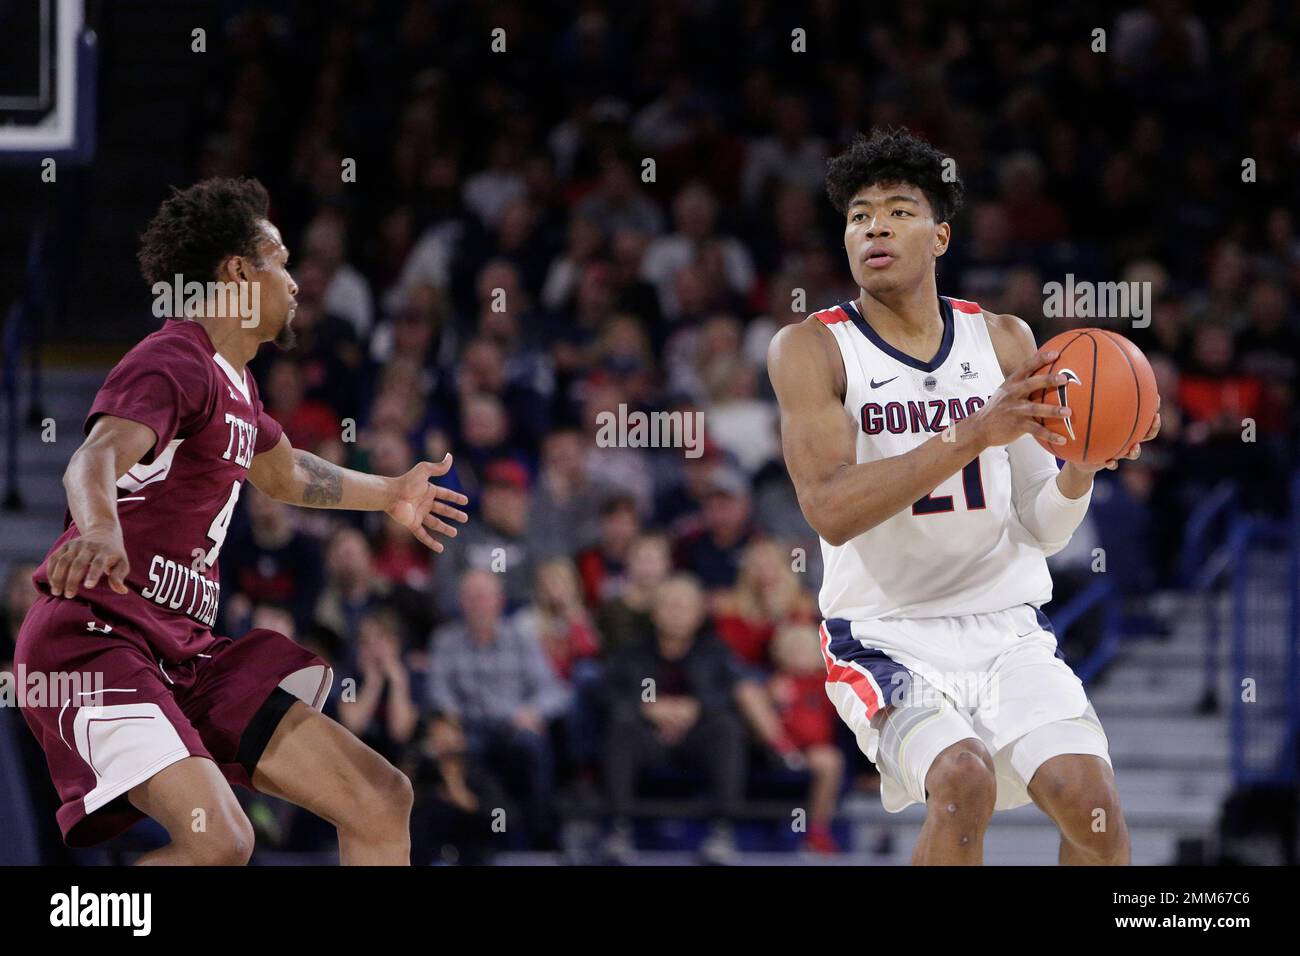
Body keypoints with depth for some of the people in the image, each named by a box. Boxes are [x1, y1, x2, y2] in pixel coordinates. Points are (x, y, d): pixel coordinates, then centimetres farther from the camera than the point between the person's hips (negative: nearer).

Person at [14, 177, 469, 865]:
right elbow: (97, 458, -32)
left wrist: (389, 494, 58)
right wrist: (101, 531, -55)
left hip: (186, 650, 10)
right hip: (96, 643, -10)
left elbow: (282, 473, 43)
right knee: (219, 842, -31)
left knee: (381, 801, 1)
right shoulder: (175, 361, -11)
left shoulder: (233, 383, 20)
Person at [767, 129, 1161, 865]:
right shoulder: (810, 350, -6)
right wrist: (974, 433, -28)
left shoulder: (1004, 342, 5)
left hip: (1009, 630, 3)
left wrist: (1080, 468, -17)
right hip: (886, 633, -3)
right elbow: (832, 511, -20)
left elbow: (1041, 529, 6)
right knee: (964, 779, -30)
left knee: (1090, 799, -18)